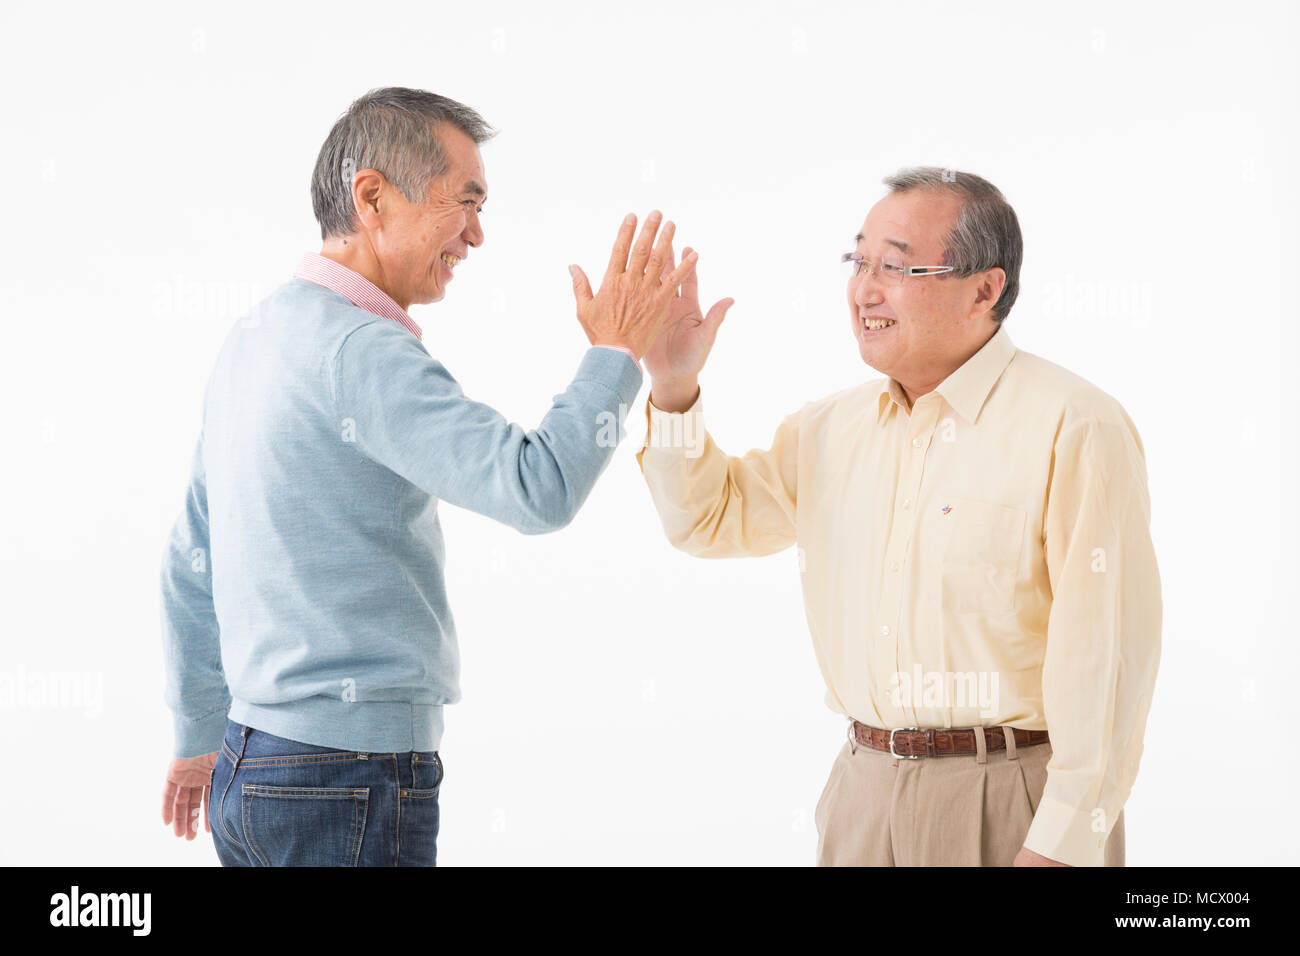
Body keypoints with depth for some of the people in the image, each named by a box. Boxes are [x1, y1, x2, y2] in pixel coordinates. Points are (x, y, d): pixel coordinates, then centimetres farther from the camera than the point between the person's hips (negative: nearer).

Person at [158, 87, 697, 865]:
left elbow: (192, 562, 19)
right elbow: (540, 488, -27)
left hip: (252, 768, 9)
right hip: (350, 784, -9)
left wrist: (201, 739, 27)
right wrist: (615, 356, -12)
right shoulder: (360, 350, -17)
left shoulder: (254, 339, 12)